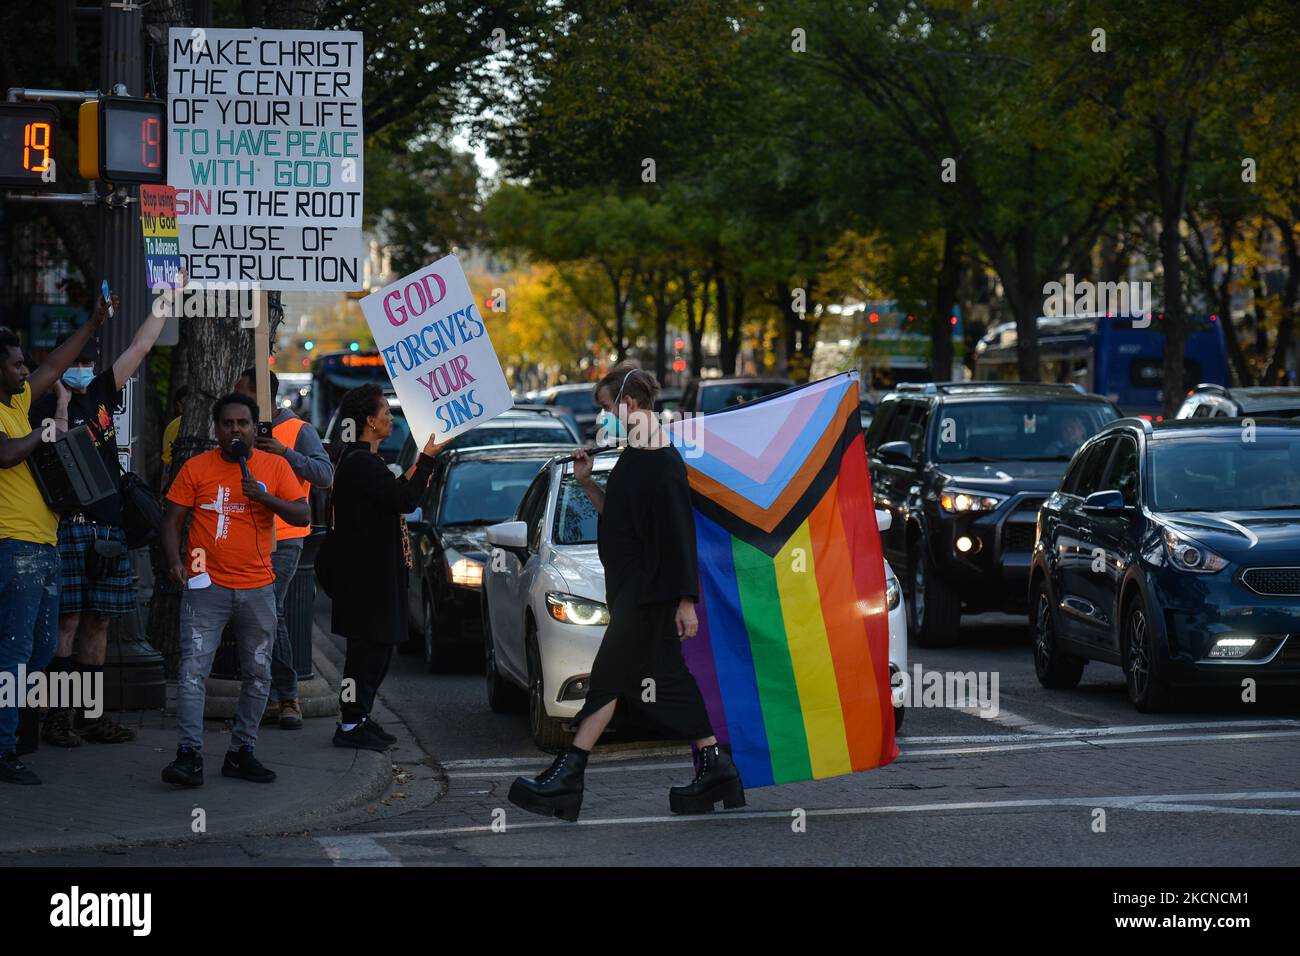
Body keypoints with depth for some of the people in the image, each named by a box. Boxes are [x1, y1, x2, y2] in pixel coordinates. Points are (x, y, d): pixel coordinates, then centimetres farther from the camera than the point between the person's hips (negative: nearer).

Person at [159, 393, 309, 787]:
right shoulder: (196, 468, 1)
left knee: (258, 674, 9)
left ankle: (241, 752, 19)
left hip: (258, 589, 3)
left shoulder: (275, 466, 5)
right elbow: (172, 520, 3)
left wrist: (265, 498, -16)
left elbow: (303, 515, -1)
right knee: (193, 670, -13)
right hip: (207, 587, -3)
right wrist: (174, 560, -13)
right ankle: (188, 755, -15)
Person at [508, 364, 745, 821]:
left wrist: (685, 600, -19)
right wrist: (587, 482, 9)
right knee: (667, 679, 11)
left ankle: (567, 774, -10)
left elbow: (679, 532, -17)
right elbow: (616, 513, 24)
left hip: (647, 589, -10)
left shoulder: (661, 461, -15)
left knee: (610, 675, -9)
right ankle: (715, 768, 15)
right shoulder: (636, 457, 14)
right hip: (630, 586, 10)